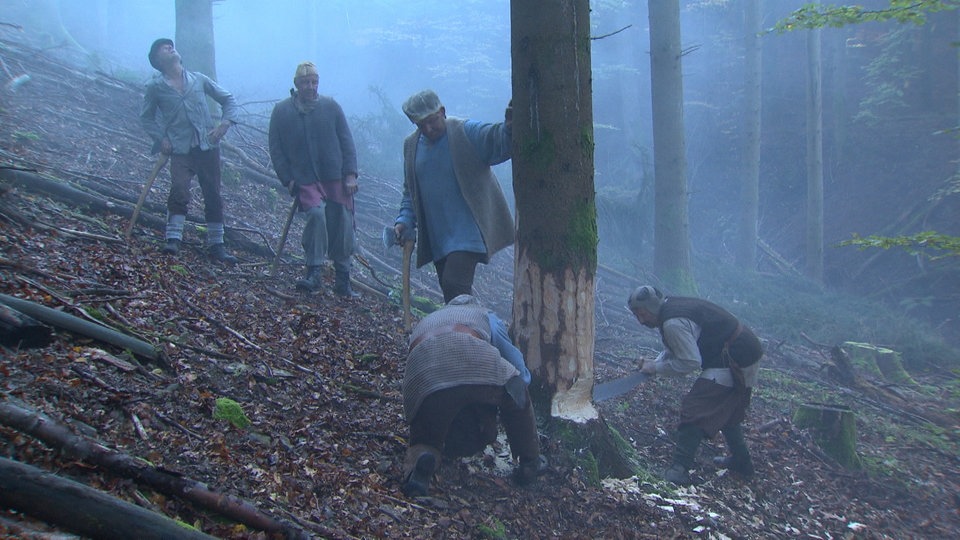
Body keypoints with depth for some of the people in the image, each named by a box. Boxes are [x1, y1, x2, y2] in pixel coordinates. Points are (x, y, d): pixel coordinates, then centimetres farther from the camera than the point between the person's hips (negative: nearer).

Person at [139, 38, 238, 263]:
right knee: (179, 191, -21)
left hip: (207, 146, 2)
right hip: (180, 150, -2)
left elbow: (228, 99, 15)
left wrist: (226, 122, -2)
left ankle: (216, 245, 14)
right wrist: (160, 138, -1)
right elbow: (146, 117, 13)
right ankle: (173, 239, -12)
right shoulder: (155, 86, 5)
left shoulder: (199, 79, 9)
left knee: (213, 196, 5)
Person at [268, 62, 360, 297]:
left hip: (336, 179, 2)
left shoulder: (331, 107, 7)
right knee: (316, 213, -27)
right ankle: (313, 272, -18)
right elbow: (276, 149, 6)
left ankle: (343, 280, 14)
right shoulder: (282, 111, 4)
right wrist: (288, 179, -3)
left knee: (342, 225, 0)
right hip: (306, 180, -2)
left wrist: (350, 174, -1)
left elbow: (346, 141, 8)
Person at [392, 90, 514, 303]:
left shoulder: (467, 132, -8)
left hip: (467, 232, -6)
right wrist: (404, 221, 3)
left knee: (455, 285, -19)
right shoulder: (411, 145, 10)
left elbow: (500, 142, -25)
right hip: (436, 236, 6)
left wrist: (509, 127, -48)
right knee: (450, 292, 11)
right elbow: (410, 191, 18)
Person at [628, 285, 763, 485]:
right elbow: (679, 348, 21)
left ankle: (679, 470, -13)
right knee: (727, 410, 26)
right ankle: (740, 461, 39)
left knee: (694, 409, -11)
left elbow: (689, 362, -21)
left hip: (732, 362, -11)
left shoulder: (673, 323, -22)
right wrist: (656, 362, 4)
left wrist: (656, 368, -10)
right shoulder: (673, 306, 10)